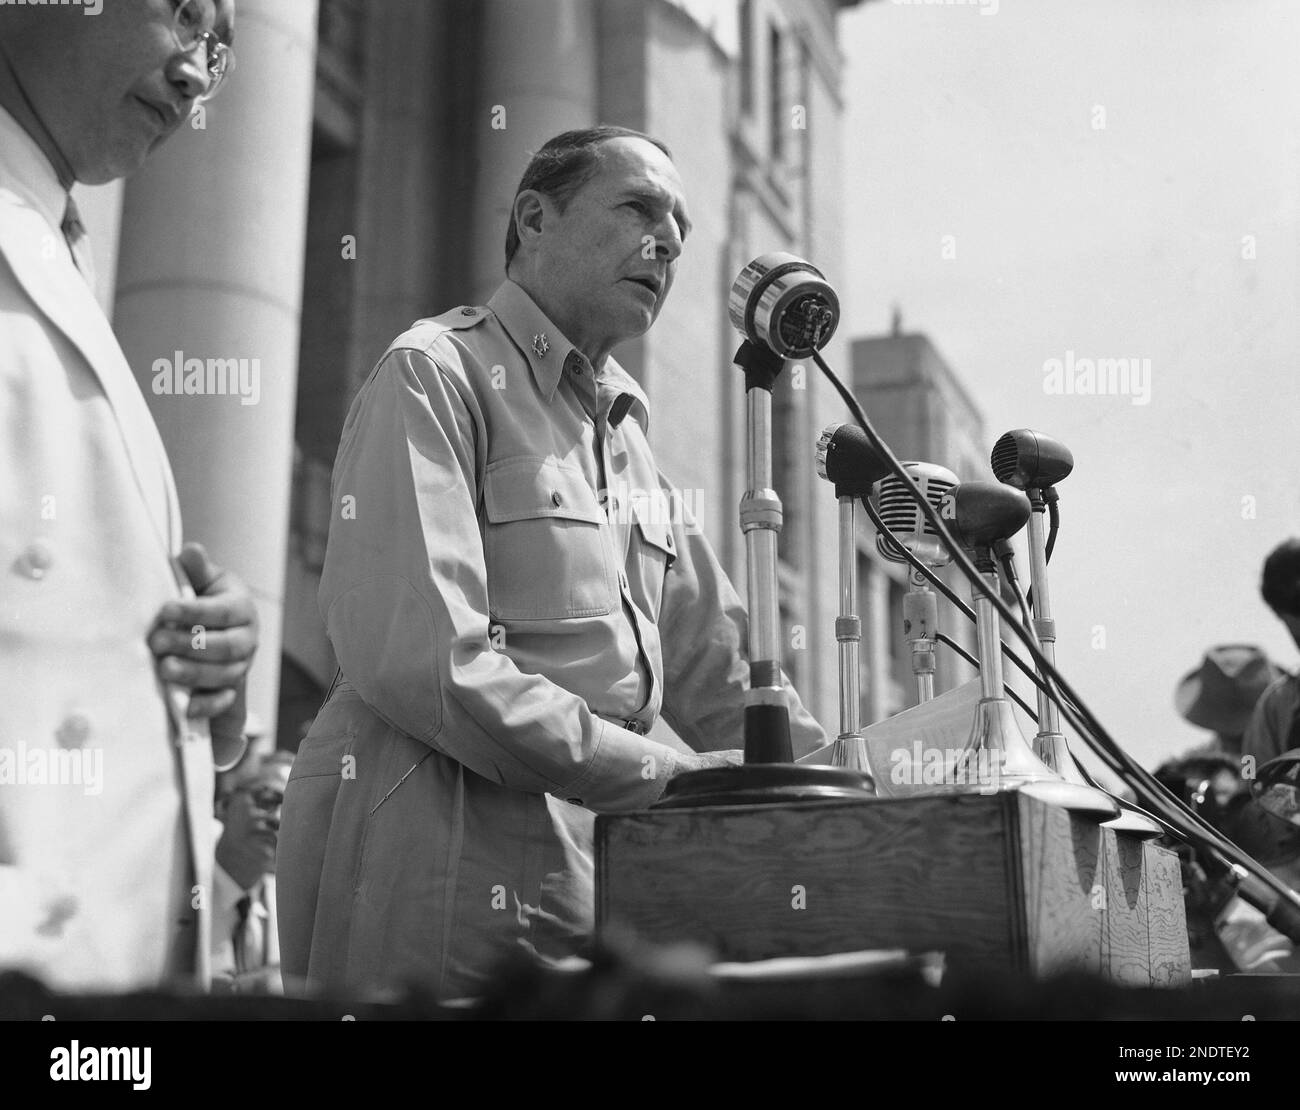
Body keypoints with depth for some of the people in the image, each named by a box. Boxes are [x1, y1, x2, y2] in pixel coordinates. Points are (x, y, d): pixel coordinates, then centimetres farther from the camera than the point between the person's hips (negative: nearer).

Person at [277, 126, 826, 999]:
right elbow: (417, 657, -21)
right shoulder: (439, 375, -8)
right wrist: (665, 771, -20)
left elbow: (716, 668, 18)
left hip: (590, 875, 8)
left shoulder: (623, 430, 19)